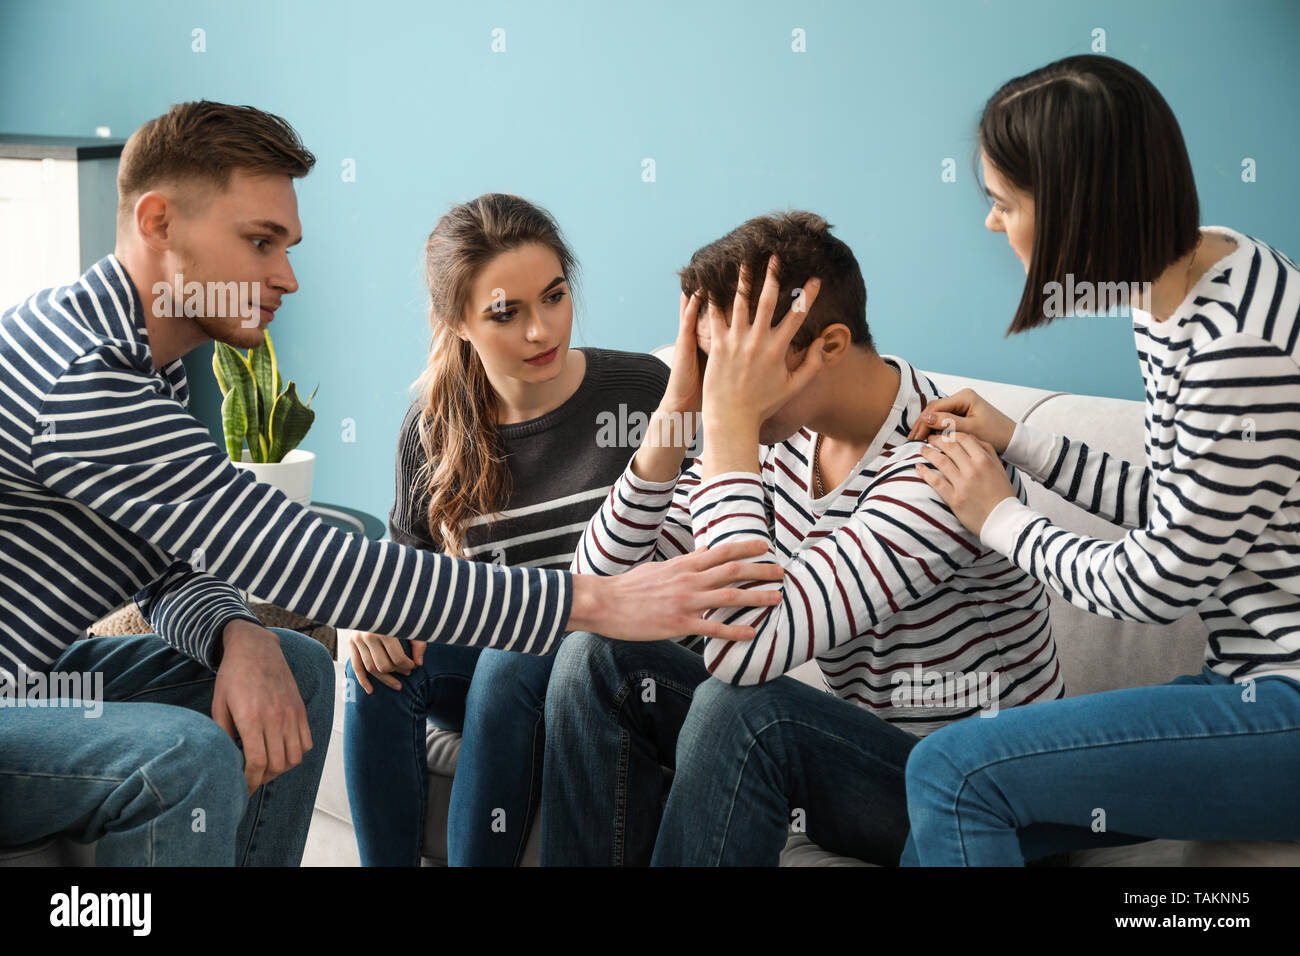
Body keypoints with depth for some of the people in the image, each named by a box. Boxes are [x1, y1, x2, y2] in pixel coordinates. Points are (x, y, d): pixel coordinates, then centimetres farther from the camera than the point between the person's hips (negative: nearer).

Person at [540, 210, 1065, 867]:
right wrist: (676, 408, -16)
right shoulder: (776, 433, -5)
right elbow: (602, 579, -5)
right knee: (599, 656, -8)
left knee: (738, 708, -33)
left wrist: (729, 422, -31)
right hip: (854, 744, 7)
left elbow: (745, 650, -36)